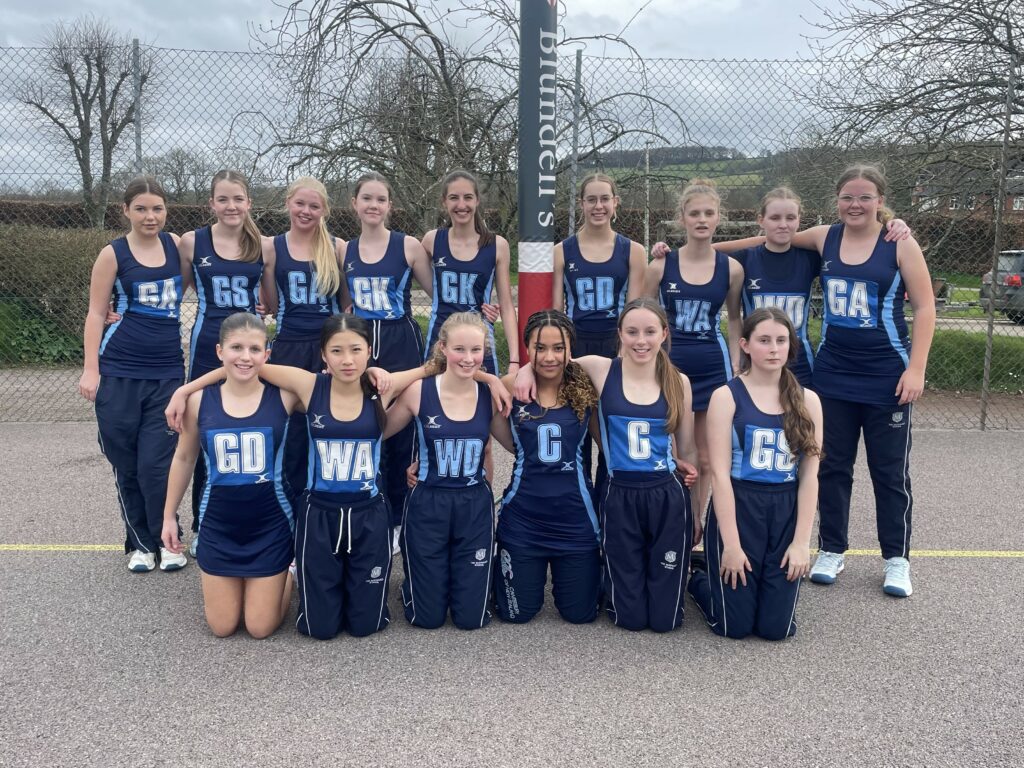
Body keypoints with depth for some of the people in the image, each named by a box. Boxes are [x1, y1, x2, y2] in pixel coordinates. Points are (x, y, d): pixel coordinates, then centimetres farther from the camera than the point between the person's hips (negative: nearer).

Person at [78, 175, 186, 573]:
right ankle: (140, 543, 22)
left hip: (168, 372, 1)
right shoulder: (113, 254, -2)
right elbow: (96, 313, -1)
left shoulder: (176, 245, 5)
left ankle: (166, 539, 16)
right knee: (126, 465, 6)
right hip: (119, 372, -1)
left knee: (156, 463, -3)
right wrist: (90, 369, -8)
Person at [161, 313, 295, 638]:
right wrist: (169, 515, 11)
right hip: (219, 522, 2)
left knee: (261, 628, 5)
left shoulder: (283, 395, -12)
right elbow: (184, 458, 6)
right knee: (222, 627, 8)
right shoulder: (199, 399, -7)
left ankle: (282, 574, 36)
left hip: (270, 523, -1)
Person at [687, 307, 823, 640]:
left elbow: (809, 476, 2)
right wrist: (731, 544, -13)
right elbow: (720, 473, -9)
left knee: (776, 628, 0)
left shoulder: (807, 401, 4)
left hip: (786, 513, 3)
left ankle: (766, 585, 33)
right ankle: (693, 577, 29)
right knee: (734, 626, -2)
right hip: (737, 509, -3)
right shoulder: (726, 396, -5)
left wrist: (802, 541, -5)